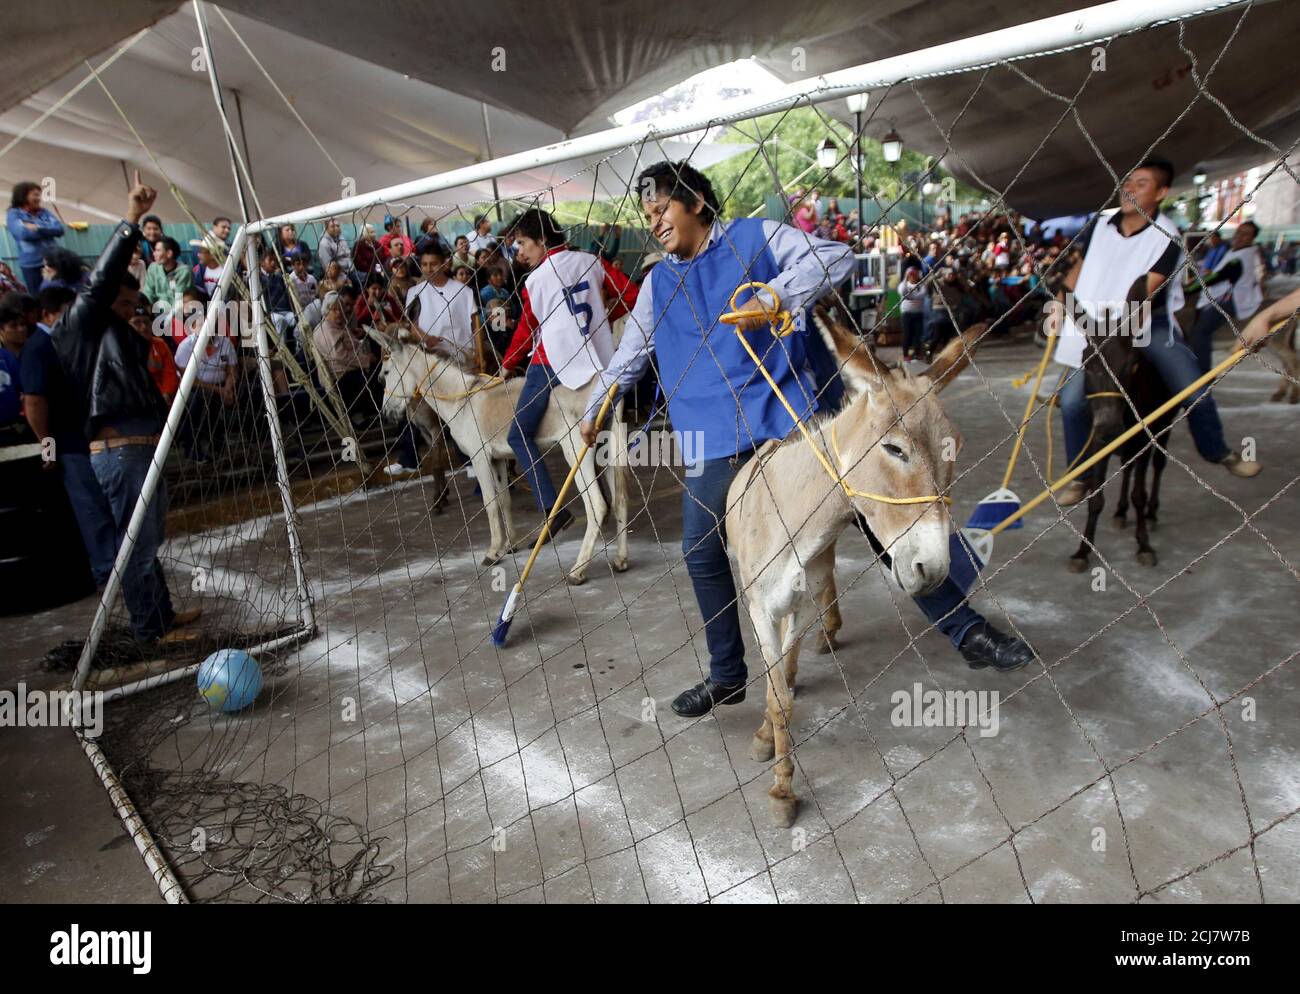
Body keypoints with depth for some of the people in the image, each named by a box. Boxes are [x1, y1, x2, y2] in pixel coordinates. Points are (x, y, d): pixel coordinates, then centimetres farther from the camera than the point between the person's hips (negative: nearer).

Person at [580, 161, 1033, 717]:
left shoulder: (755, 236, 4)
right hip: (712, 439, 4)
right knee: (701, 554, 1)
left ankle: (967, 631, 11)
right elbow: (628, 357, 28)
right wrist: (593, 410, 35)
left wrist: (775, 295, -23)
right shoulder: (657, 284, 16)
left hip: (787, 416, -3)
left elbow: (836, 258, -9)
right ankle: (726, 676, 21)